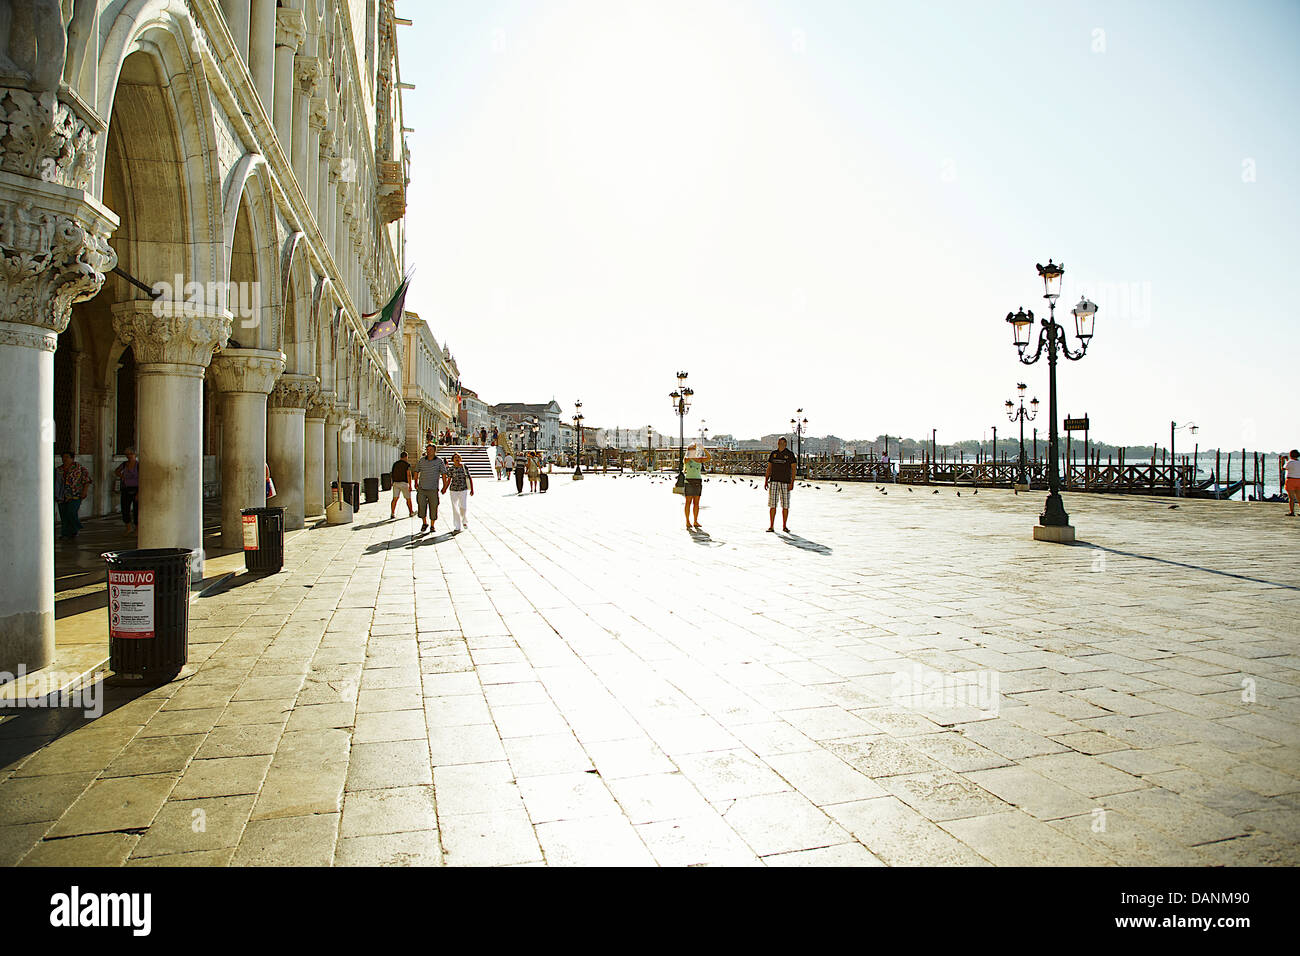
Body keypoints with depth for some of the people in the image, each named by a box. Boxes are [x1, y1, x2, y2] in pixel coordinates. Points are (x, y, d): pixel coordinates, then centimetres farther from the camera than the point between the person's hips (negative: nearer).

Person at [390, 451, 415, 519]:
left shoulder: (395, 463, 8)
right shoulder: (407, 464, -7)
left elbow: (393, 474, 14)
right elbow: (408, 475, -13)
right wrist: (410, 486, -13)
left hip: (396, 482, 4)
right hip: (404, 483, -4)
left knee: (395, 499, 2)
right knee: (408, 499, 10)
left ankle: (392, 514, -6)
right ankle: (411, 513, 21)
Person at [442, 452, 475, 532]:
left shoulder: (464, 467, 0)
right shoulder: (451, 469, 0)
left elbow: (470, 478, 4)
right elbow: (448, 480, 6)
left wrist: (472, 489, 0)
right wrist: (445, 489, -3)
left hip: (463, 490, -1)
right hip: (454, 490, 1)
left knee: (464, 507, -8)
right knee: (455, 508, 2)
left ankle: (465, 521, 24)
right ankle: (457, 528, 9)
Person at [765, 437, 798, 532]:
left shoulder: (790, 454, 0)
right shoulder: (773, 454, 10)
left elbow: (794, 469, -3)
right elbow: (769, 468, 13)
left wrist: (792, 482, -12)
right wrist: (766, 481, 4)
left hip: (785, 482, -2)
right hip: (774, 481, 2)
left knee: (785, 505, 2)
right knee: (772, 505, -2)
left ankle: (784, 526, 11)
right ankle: (771, 526, 1)